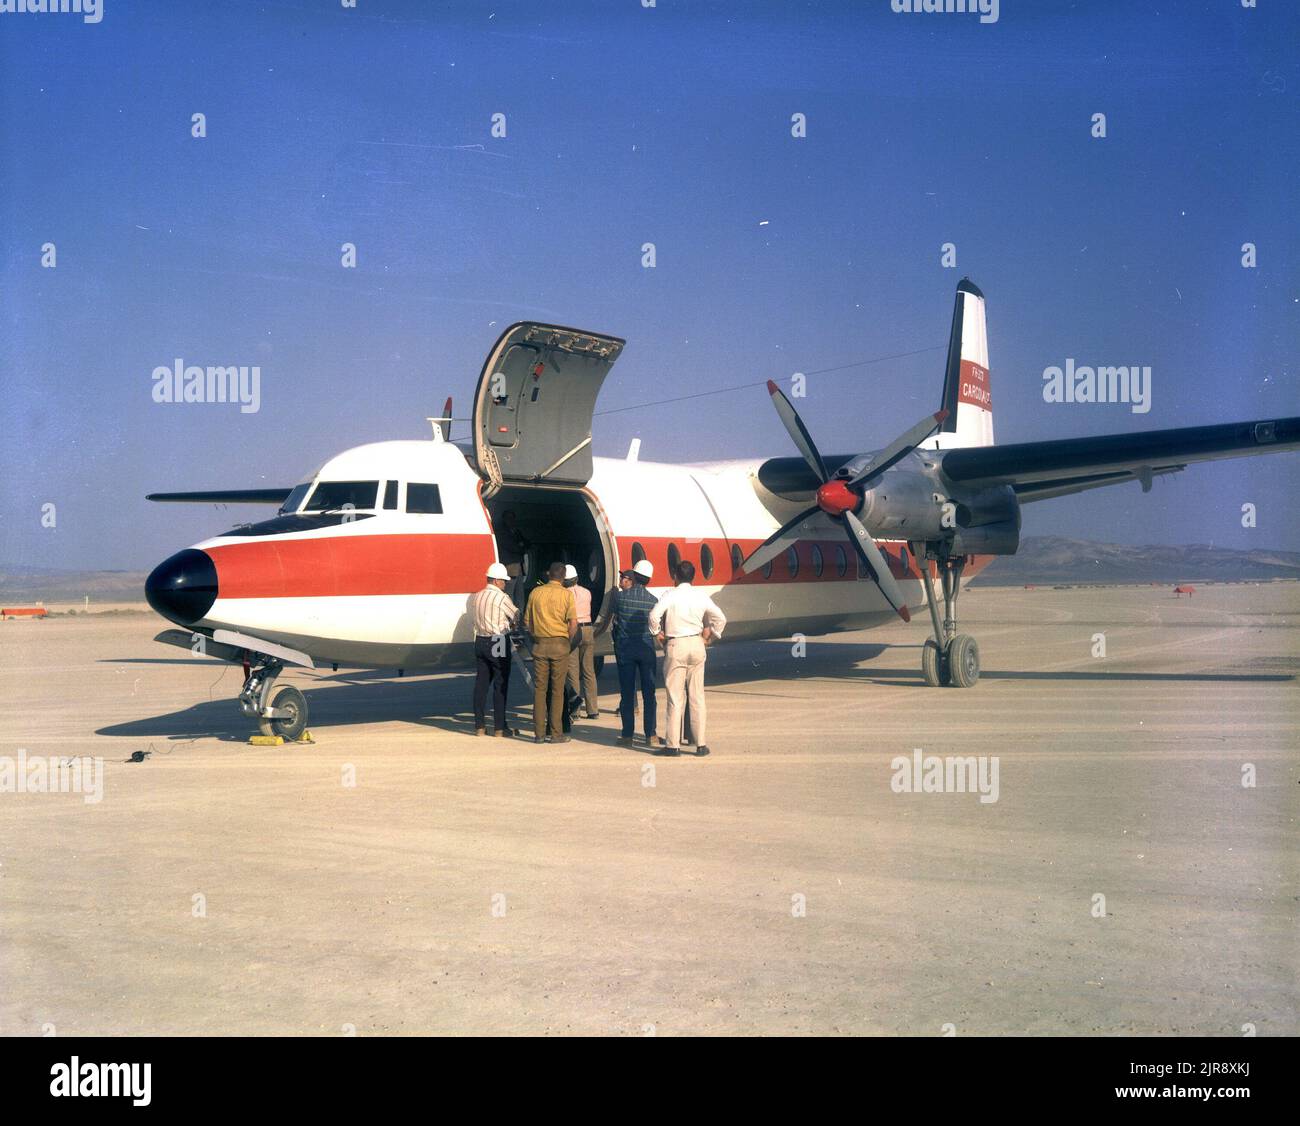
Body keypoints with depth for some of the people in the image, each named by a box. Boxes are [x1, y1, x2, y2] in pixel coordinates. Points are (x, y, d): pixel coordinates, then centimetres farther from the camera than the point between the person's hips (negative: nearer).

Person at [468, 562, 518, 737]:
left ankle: (479, 725, 10)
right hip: (498, 642, -6)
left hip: (480, 641, 6)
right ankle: (499, 726, 1)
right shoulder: (502, 598, -11)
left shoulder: (476, 597, 9)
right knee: (500, 685, 0)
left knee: (481, 683, 8)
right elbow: (517, 617, -4)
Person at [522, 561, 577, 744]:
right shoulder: (566, 594, -4)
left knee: (539, 689, 7)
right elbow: (573, 623, -9)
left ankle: (539, 733, 7)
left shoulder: (535, 593, 5)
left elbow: (527, 622, 9)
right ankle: (556, 733, 3)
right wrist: (569, 642, 6)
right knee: (557, 690, 2)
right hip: (559, 644, -2)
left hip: (539, 644, 3)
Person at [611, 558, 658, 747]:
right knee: (649, 693, 5)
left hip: (624, 648, -1)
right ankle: (650, 735, 6)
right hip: (646, 648, 1)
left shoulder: (620, 596, -7)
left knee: (627, 693, 4)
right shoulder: (653, 600, -2)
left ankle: (628, 735, 6)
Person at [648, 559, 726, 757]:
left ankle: (673, 744, 2)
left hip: (675, 646, -3)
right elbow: (721, 618, 6)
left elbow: (654, 615, -21)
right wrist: (709, 636, 16)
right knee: (697, 696, 9)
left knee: (675, 697, 1)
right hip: (697, 644, 3)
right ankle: (701, 744, 9)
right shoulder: (701, 596, 4)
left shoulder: (671, 595, -8)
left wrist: (658, 633, -5)